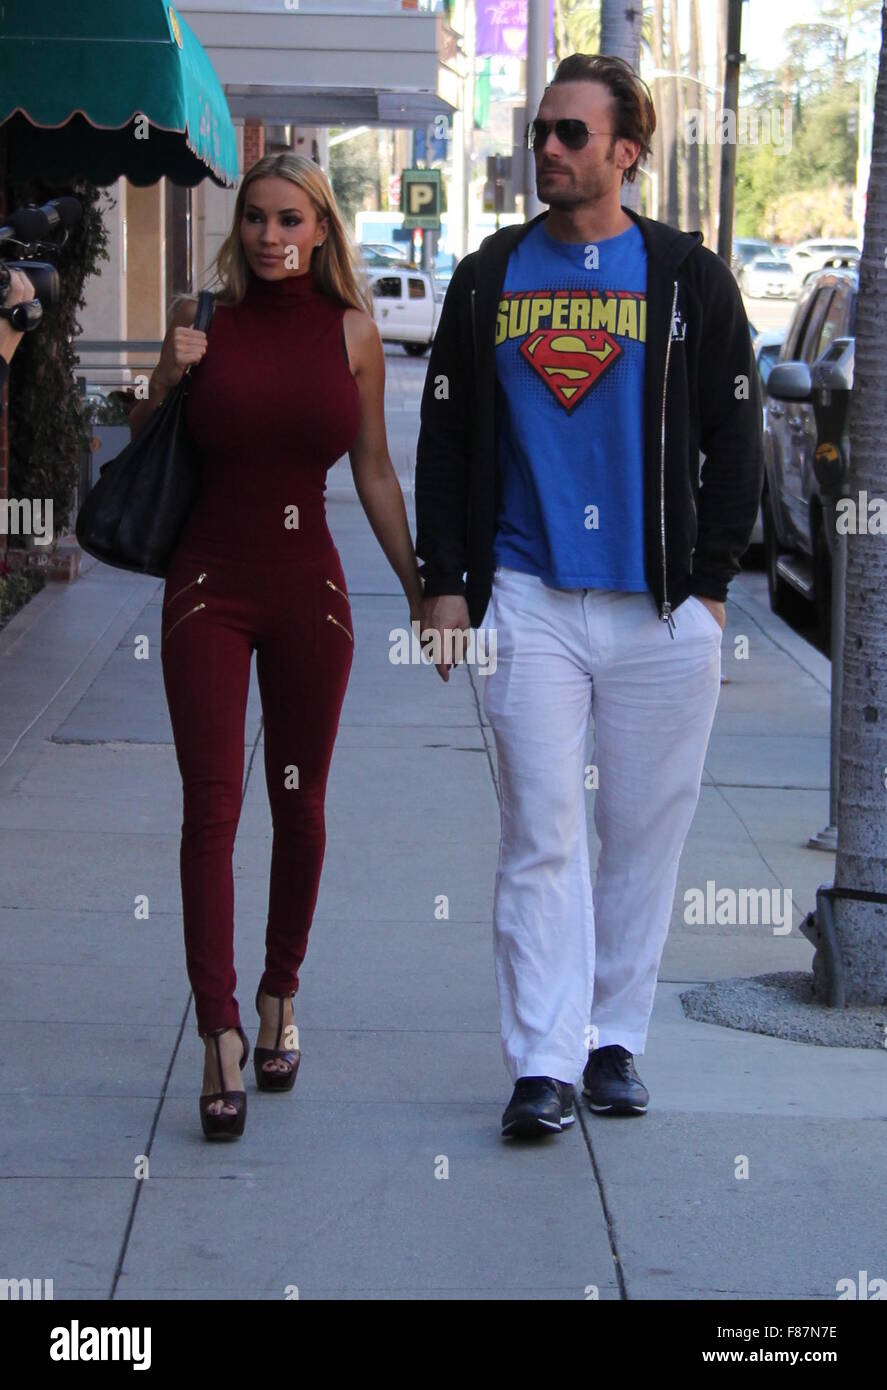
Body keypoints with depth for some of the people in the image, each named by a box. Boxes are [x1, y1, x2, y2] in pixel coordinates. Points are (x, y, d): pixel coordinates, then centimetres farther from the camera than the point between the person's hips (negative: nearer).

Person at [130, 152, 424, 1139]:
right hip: (209, 585, -1)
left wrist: (420, 587, 9)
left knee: (299, 803, 10)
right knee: (211, 806, -7)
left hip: (309, 587, 1)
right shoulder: (204, 320, 1)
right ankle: (221, 1035, -7)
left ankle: (280, 995, 29)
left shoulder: (350, 333, 2)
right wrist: (167, 377, -9)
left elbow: (374, 474, 9)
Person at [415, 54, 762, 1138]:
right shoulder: (490, 278, 11)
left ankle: (614, 1040, 17)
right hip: (529, 600, 0)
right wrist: (446, 581, 5)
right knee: (541, 835, -5)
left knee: (644, 834, 5)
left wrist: (710, 581, 0)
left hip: (662, 607, 0)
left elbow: (732, 439, 7)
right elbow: (444, 436, 12)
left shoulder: (689, 278, 7)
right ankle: (543, 1065, -3)